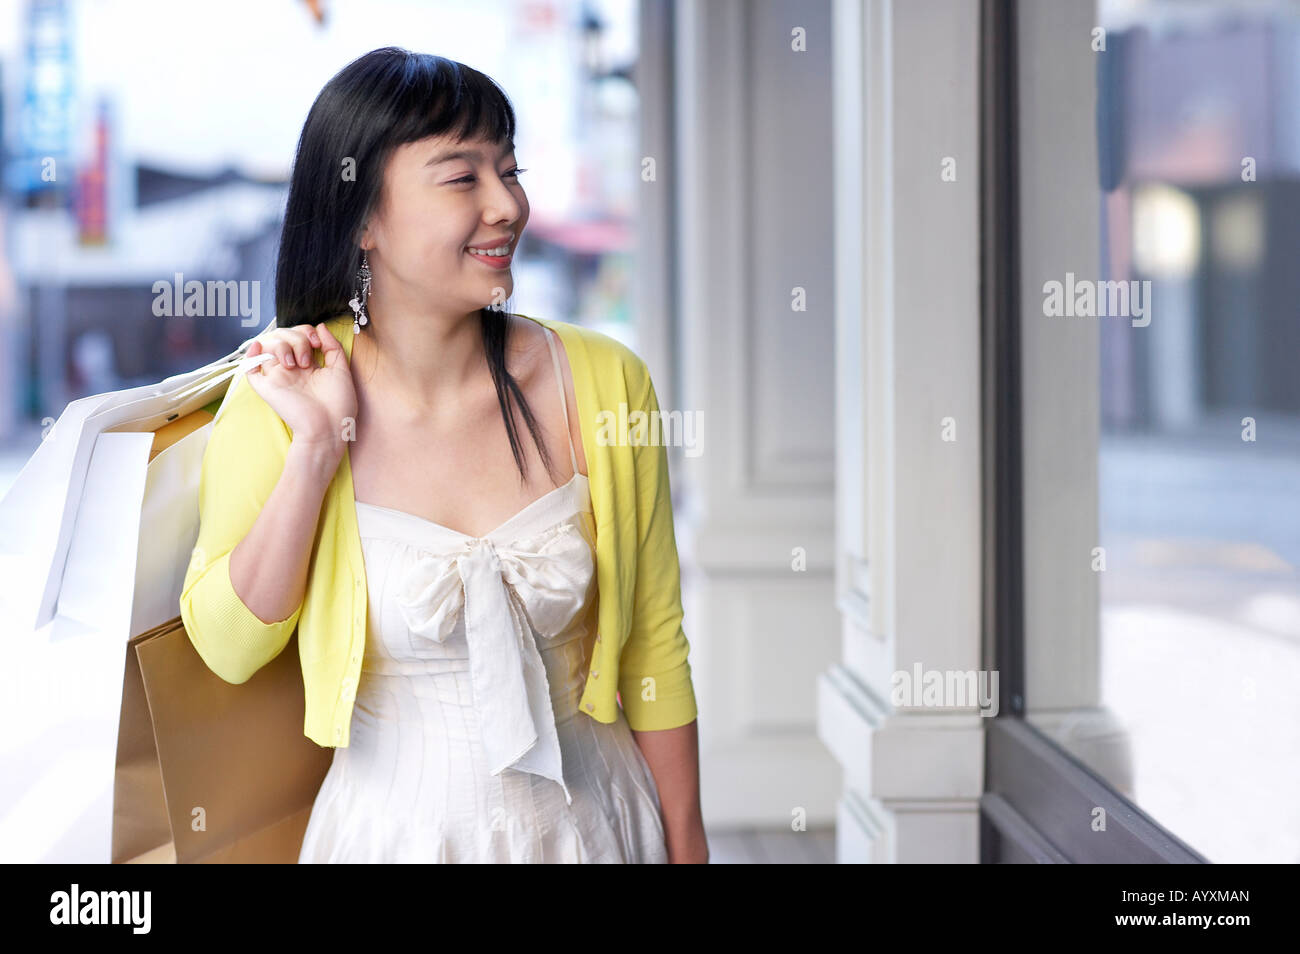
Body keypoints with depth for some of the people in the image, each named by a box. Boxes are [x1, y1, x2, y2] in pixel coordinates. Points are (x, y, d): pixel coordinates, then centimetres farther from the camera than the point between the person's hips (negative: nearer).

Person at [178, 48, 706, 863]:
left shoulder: (603, 383, -11)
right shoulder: (279, 401, -12)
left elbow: (654, 648, -3)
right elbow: (230, 649, -10)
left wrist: (687, 843, 2)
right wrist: (315, 450, -20)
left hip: (591, 816, 1)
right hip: (397, 822, -1)